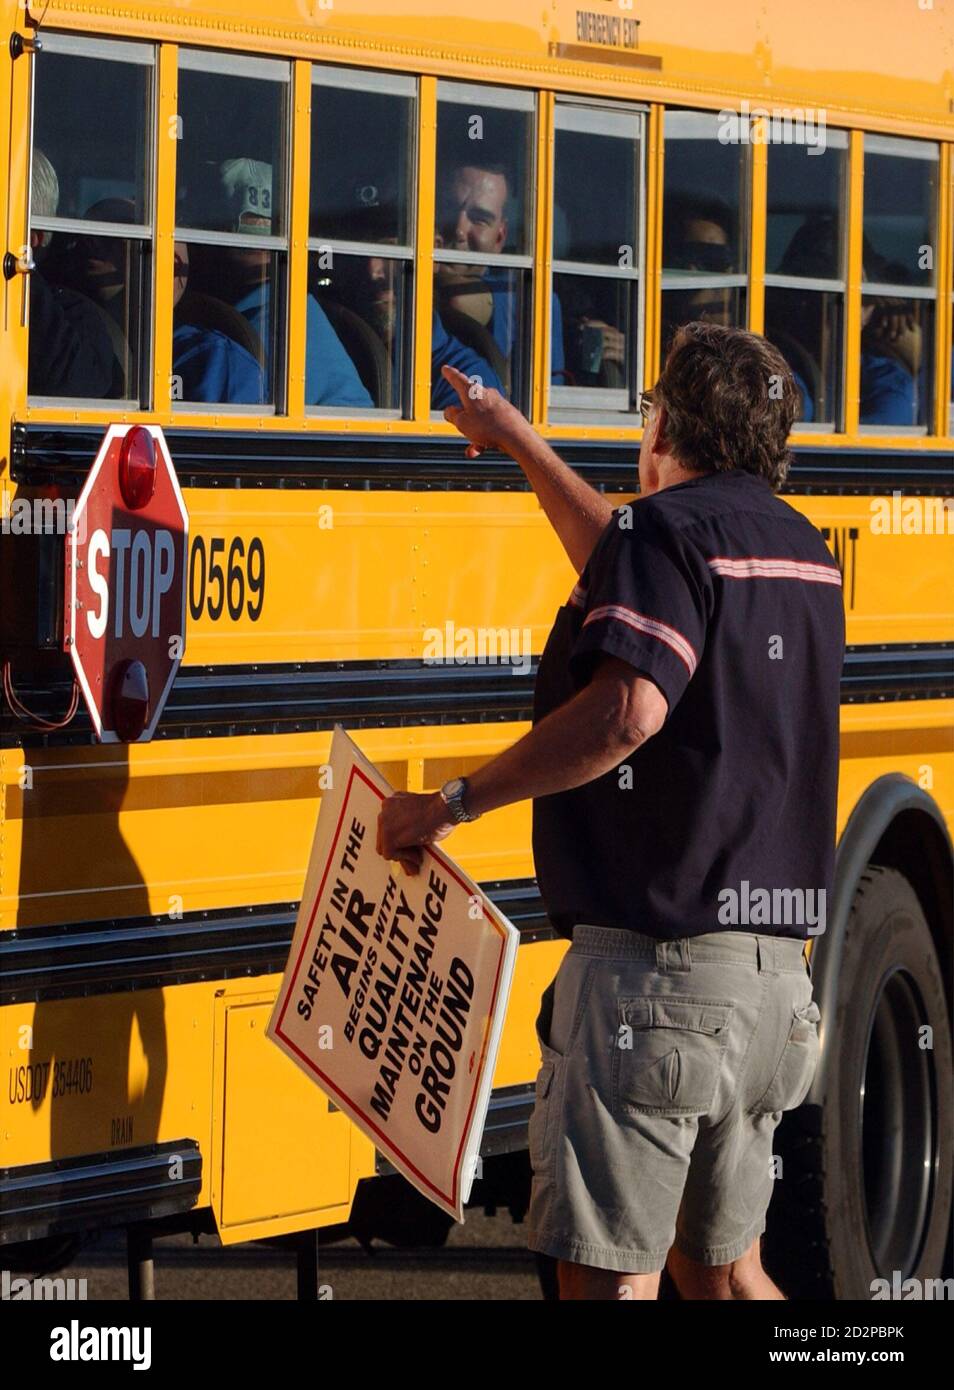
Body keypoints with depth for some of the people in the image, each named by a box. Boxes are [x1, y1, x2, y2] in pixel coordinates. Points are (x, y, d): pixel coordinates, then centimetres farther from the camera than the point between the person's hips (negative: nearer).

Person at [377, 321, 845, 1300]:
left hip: (654, 964, -8)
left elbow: (629, 709, -28)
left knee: (608, 1274, -6)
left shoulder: (672, 529, -10)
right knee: (719, 1266, 18)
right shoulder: (800, 550, 16)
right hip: (775, 982, 8)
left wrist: (453, 804, -21)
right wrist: (522, 446, 43)